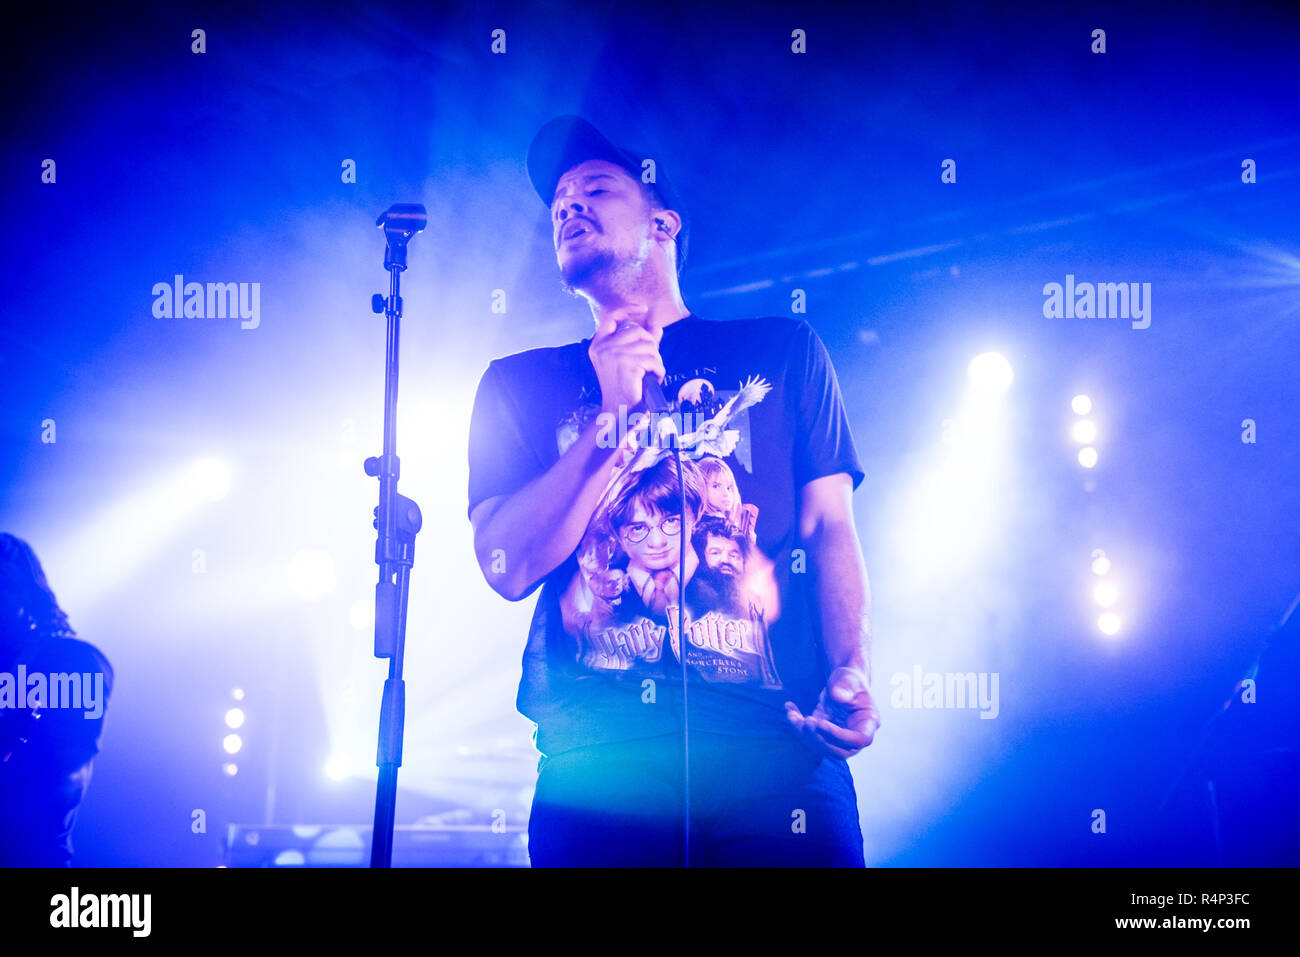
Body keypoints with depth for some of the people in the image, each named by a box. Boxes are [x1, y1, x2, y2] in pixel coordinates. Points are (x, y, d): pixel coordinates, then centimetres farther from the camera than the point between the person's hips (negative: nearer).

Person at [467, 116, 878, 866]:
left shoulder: (782, 350, 15)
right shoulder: (521, 383, 15)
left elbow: (830, 526, 7)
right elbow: (507, 568, 3)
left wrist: (852, 674, -10)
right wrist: (614, 416, -6)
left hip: (773, 747, 0)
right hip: (599, 764, 1)